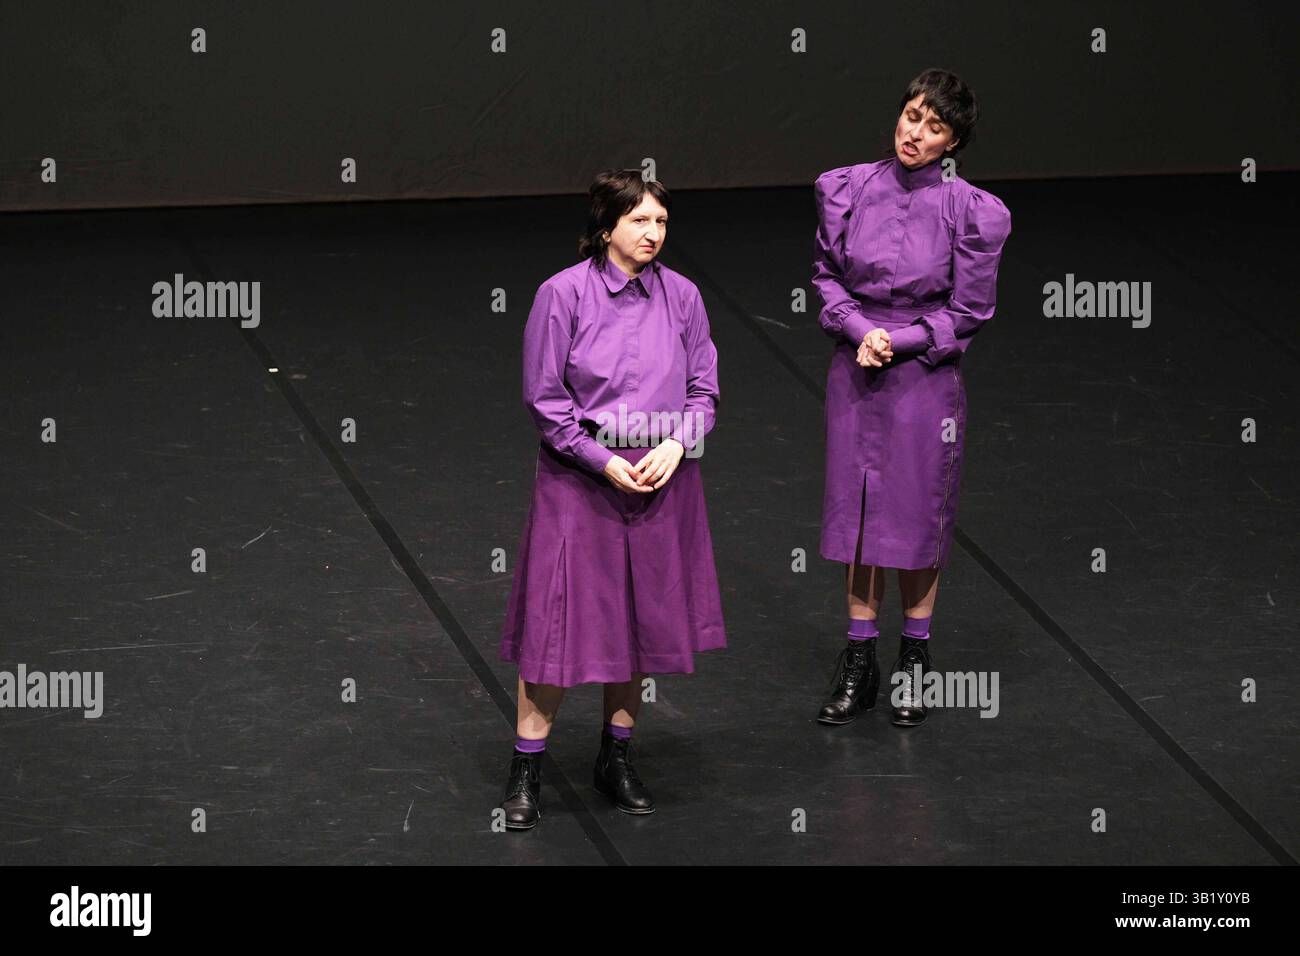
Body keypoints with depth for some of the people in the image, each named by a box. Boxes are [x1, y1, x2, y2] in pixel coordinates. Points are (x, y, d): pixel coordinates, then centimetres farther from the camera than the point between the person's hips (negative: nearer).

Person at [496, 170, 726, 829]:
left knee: (643, 621, 11)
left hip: (661, 481, 4)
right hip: (579, 481, -4)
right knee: (559, 621, -2)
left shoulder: (681, 296, 2)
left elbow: (703, 388, 6)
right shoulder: (564, 294, -9)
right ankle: (526, 772, 7)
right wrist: (605, 462, -14)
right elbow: (545, 399, -8)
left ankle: (616, 760, 27)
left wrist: (674, 445, -12)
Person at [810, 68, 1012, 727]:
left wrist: (897, 341, -13)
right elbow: (827, 273, 6)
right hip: (855, 372, 3)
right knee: (856, 508, 9)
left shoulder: (970, 211, -11)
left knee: (919, 514, 7)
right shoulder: (846, 190, -3)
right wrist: (858, 330, -11)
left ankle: (916, 659, 23)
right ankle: (858, 662, 20)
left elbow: (967, 313, -6)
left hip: (925, 372, -3)